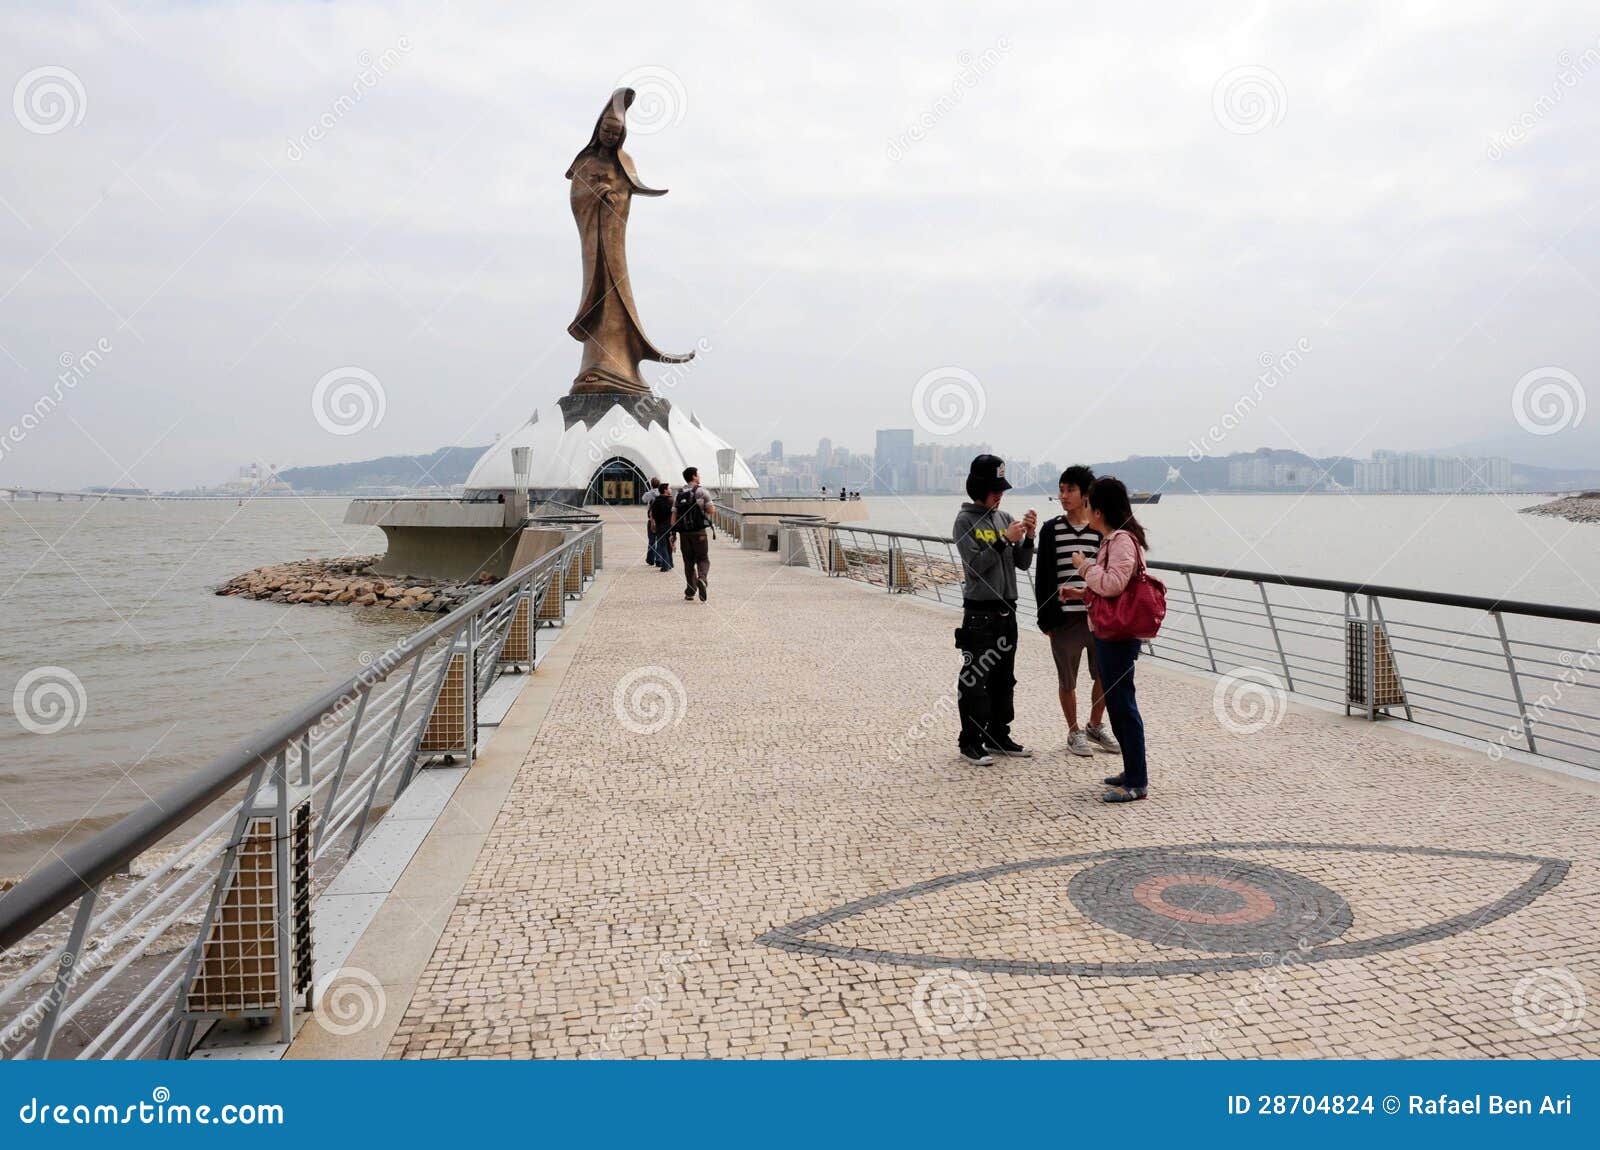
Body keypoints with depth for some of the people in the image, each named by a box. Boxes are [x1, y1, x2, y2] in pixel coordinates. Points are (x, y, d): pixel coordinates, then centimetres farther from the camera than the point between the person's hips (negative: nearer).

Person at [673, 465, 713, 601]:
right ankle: (701, 578, -26)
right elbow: (710, 510, -6)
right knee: (703, 559, 4)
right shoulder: (702, 491, -3)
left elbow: (674, 514, 6)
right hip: (699, 531, -4)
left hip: (683, 532, 4)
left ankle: (690, 592, 10)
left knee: (688, 561, 11)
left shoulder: (679, 493, 10)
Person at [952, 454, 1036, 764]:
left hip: (1006, 609, 7)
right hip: (979, 612, -6)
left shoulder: (1004, 518, 11)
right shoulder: (965, 520, -6)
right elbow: (975, 565, -15)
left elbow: (1022, 564, 10)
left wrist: (1028, 536, -6)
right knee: (975, 679, -3)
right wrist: (1005, 540, -19)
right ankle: (970, 741, 4)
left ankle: (999, 736, 23)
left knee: (1004, 678, 13)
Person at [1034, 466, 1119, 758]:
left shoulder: (1102, 531, 1)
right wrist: (1046, 620, -3)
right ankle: (1074, 733, 25)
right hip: (1065, 620, -1)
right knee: (1067, 680, 8)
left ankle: (1095, 726, 32)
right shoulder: (1051, 530, -1)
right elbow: (1042, 577, 0)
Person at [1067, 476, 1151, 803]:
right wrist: (1083, 593, 17)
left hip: (1118, 635, -11)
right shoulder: (1114, 539, 15)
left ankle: (1137, 783, 2)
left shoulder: (1122, 540, -17)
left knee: (1122, 703, -5)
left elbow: (1114, 583, -27)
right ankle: (1133, 771, 27)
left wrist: (1085, 566, -14)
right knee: (1116, 702, 16)